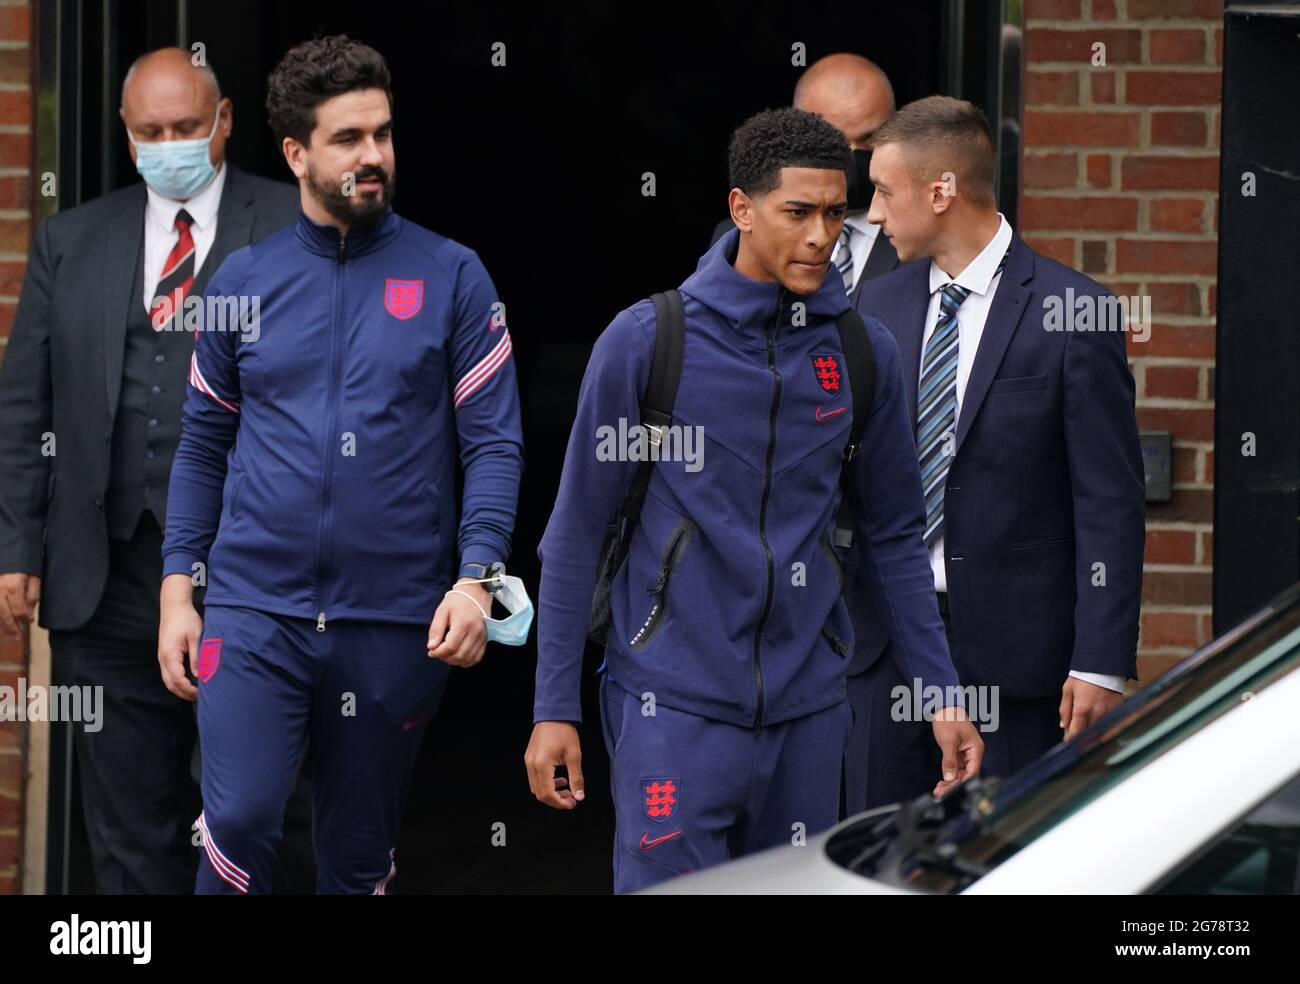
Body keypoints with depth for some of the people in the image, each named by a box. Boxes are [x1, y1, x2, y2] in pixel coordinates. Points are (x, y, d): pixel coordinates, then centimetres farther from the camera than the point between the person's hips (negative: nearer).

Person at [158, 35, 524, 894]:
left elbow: (494, 443, -1)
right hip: (255, 607, 0)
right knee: (240, 822, -17)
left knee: (361, 857, 8)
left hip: (394, 621, 0)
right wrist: (178, 588, 5)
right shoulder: (246, 281, 7)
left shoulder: (450, 277, 2)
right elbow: (204, 445, 13)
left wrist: (476, 577, -14)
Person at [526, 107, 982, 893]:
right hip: (677, 703, -3)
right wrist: (554, 708, -2)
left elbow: (896, 534, 15)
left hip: (808, 704, 4)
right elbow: (578, 531, 0)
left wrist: (943, 695, 11)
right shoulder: (646, 341, -4)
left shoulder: (864, 351, 6)